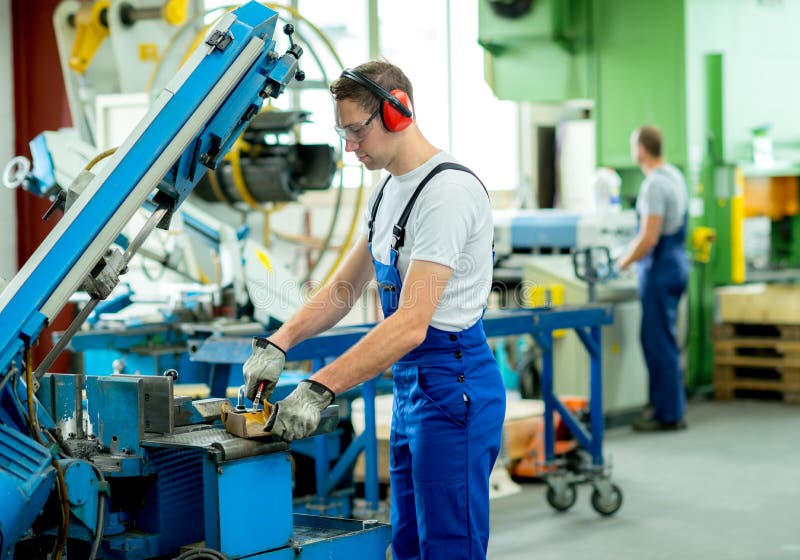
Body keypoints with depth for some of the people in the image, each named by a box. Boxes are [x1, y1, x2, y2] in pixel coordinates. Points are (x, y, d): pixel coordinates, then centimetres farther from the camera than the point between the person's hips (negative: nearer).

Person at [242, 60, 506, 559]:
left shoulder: (448, 190, -20)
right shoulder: (390, 190, 14)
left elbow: (411, 324, -26)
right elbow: (345, 288, 18)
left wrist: (319, 389, -29)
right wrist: (278, 342, 3)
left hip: (452, 386, -10)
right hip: (410, 385, 10)